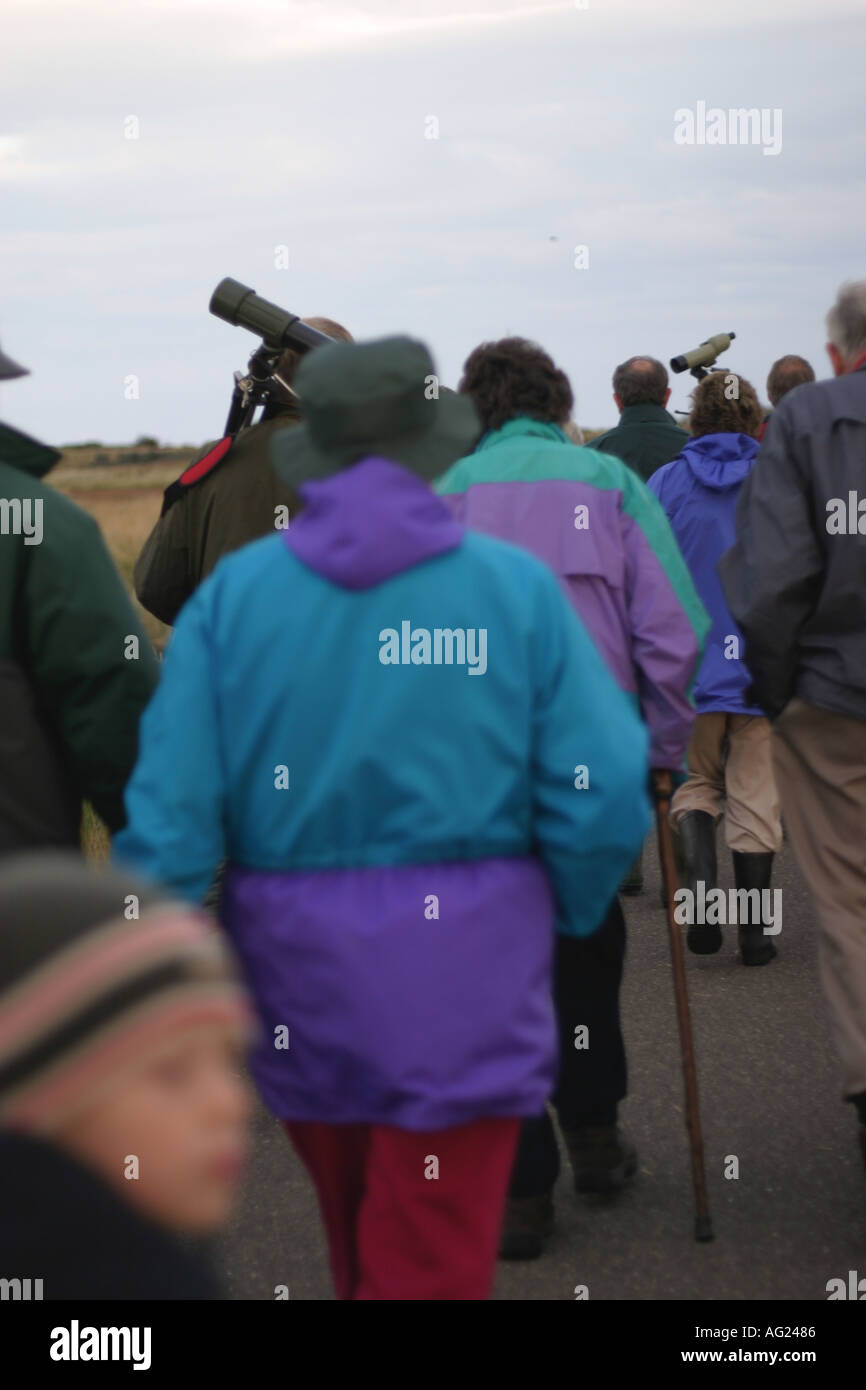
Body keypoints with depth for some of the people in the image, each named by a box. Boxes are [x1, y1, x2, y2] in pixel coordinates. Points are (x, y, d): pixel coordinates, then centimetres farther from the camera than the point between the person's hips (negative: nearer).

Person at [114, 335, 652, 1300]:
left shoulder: (233, 590, -1)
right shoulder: (517, 585, -5)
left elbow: (170, 812, -6)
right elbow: (609, 794, -9)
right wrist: (565, 915, 9)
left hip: (295, 970, 3)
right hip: (464, 970, -3)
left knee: (358, 1253, 22)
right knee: (430, 1266, 1)